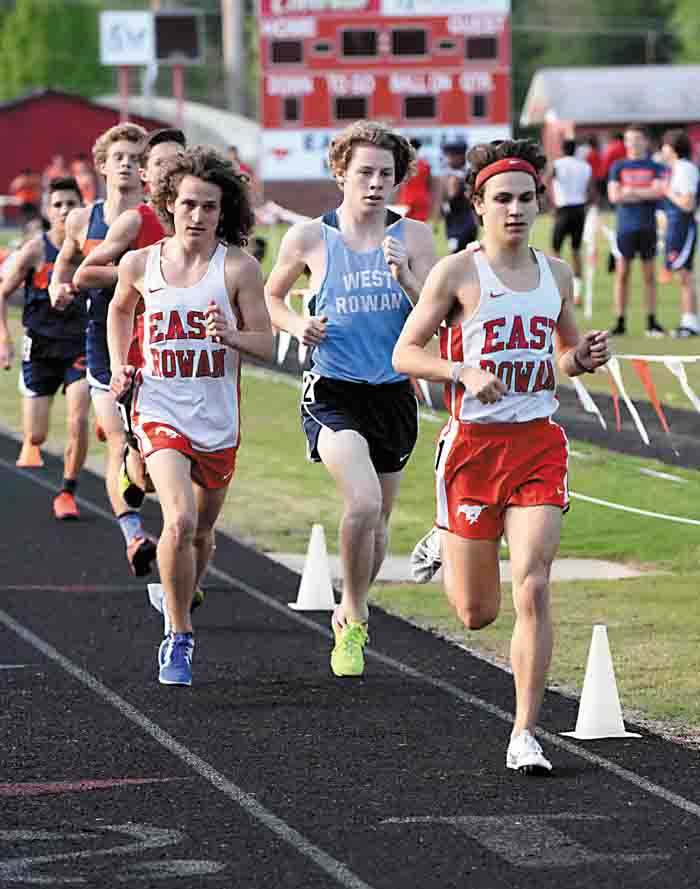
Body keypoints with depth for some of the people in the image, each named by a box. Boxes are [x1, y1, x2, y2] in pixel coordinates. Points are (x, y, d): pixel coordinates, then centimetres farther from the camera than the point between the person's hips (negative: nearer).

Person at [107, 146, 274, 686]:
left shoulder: (238, 267, -6)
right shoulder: (140, 264, 0)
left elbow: (267, 343, -5)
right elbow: (120, 309, 22)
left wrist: (232, 335, -25)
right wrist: (119, 366, 10)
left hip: (218, 419, 1)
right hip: (161, 412, -1)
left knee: (202, 532, 16)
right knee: (180, 520, -22)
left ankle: (182, 609, 46)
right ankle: (178, 639, -9)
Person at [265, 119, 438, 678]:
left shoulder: (413, 238, 2)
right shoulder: (309, 238, -1)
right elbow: (270, 297, 15)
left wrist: (405, 278, -20)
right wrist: (297, 325, -5)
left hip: (395, 395, 3)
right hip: (333, 394, -3)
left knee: (378, 522, 15)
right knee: (363, 502, -26)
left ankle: (349, 617, 40)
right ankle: (355, 619, -6)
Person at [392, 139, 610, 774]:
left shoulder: (556, 274, 9)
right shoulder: (457, 273, -5)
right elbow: (405, 353, -4)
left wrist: (584, 358, 0)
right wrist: (465, 373, -20)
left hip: (539, 443, 2)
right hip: (474, 442, -2)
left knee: (533, 588, -13)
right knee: (477, 613, 7)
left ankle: (526, 732, -6)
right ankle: (445, 549, 44)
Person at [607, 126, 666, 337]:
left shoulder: (655, 167, 6)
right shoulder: (618, 167, 7)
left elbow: (659, 191, -10)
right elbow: (614, 196, -5)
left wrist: (630, 191, -9)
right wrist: (644, 195, -6)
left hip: (647, 226, 0)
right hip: (625, 226, 0)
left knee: (649, 274, 4)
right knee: (622, 273, -1)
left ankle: (652, 321, 9)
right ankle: (620, 322, 3)